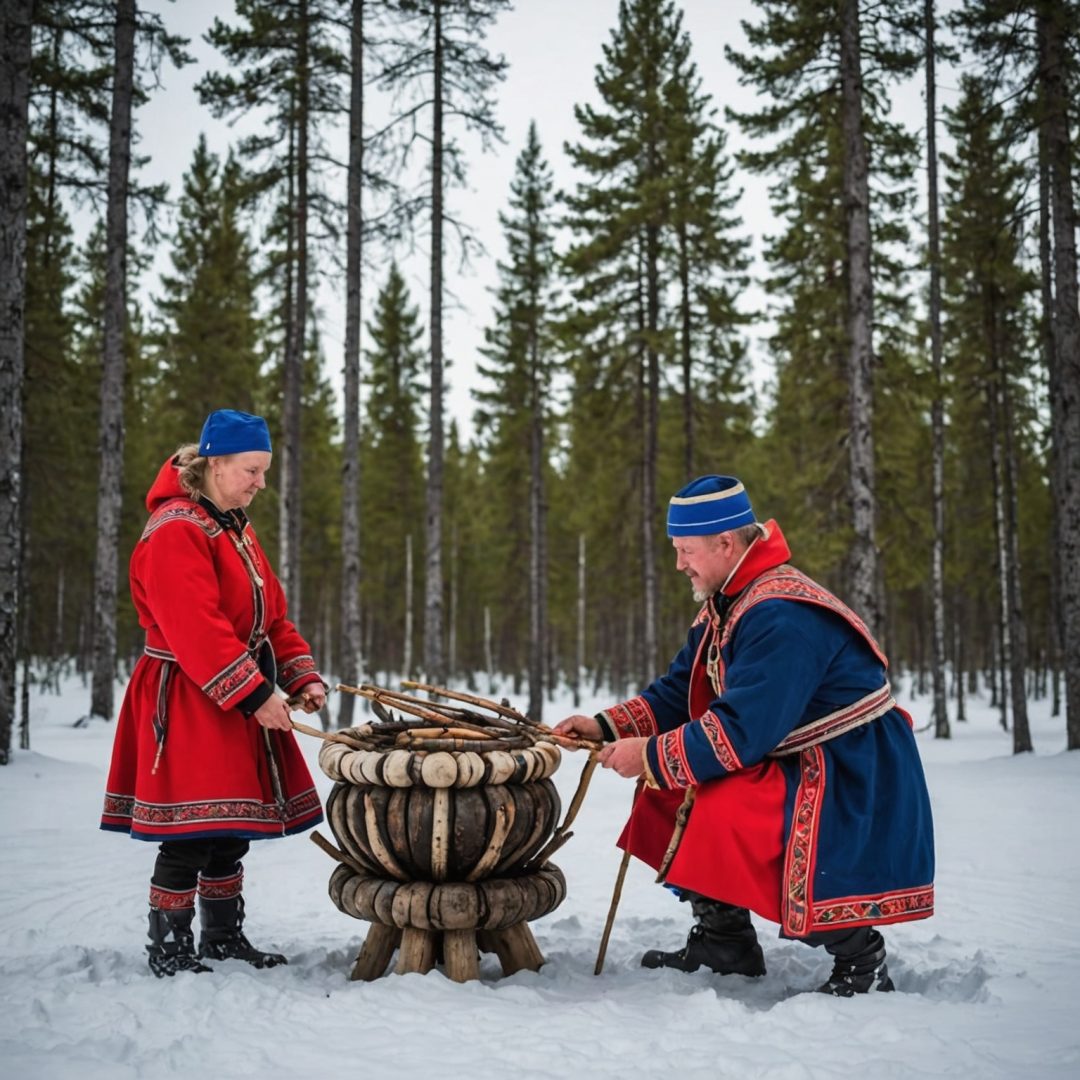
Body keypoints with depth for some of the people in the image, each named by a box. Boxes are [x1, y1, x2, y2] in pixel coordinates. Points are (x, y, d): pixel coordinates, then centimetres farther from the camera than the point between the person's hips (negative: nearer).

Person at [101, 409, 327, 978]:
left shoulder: (235, 529, 16)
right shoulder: (175, 531, -15)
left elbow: (272, 617, 17)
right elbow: (198, 630, -24)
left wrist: (302, 677, 3)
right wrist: (253, 694, -25)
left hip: (238, 703, 10)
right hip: (188, 703, -9)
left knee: (231, 833, 15)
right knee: (191, 838, -5)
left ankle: (224, 939, 27)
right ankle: (168, 949, 9)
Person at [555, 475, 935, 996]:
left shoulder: (781, 616, -25)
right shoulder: (724, 607, 8)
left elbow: (743, 730, -29)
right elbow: (679, 692, 12)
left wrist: (652, 757, -20)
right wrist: (607, 727, -1)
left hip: (854, 779, -10)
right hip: (792, 763, 10)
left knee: (724, 813, -29)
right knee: (672, 791, 5)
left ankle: (860, 957, -11)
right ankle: (724, 942, 15)